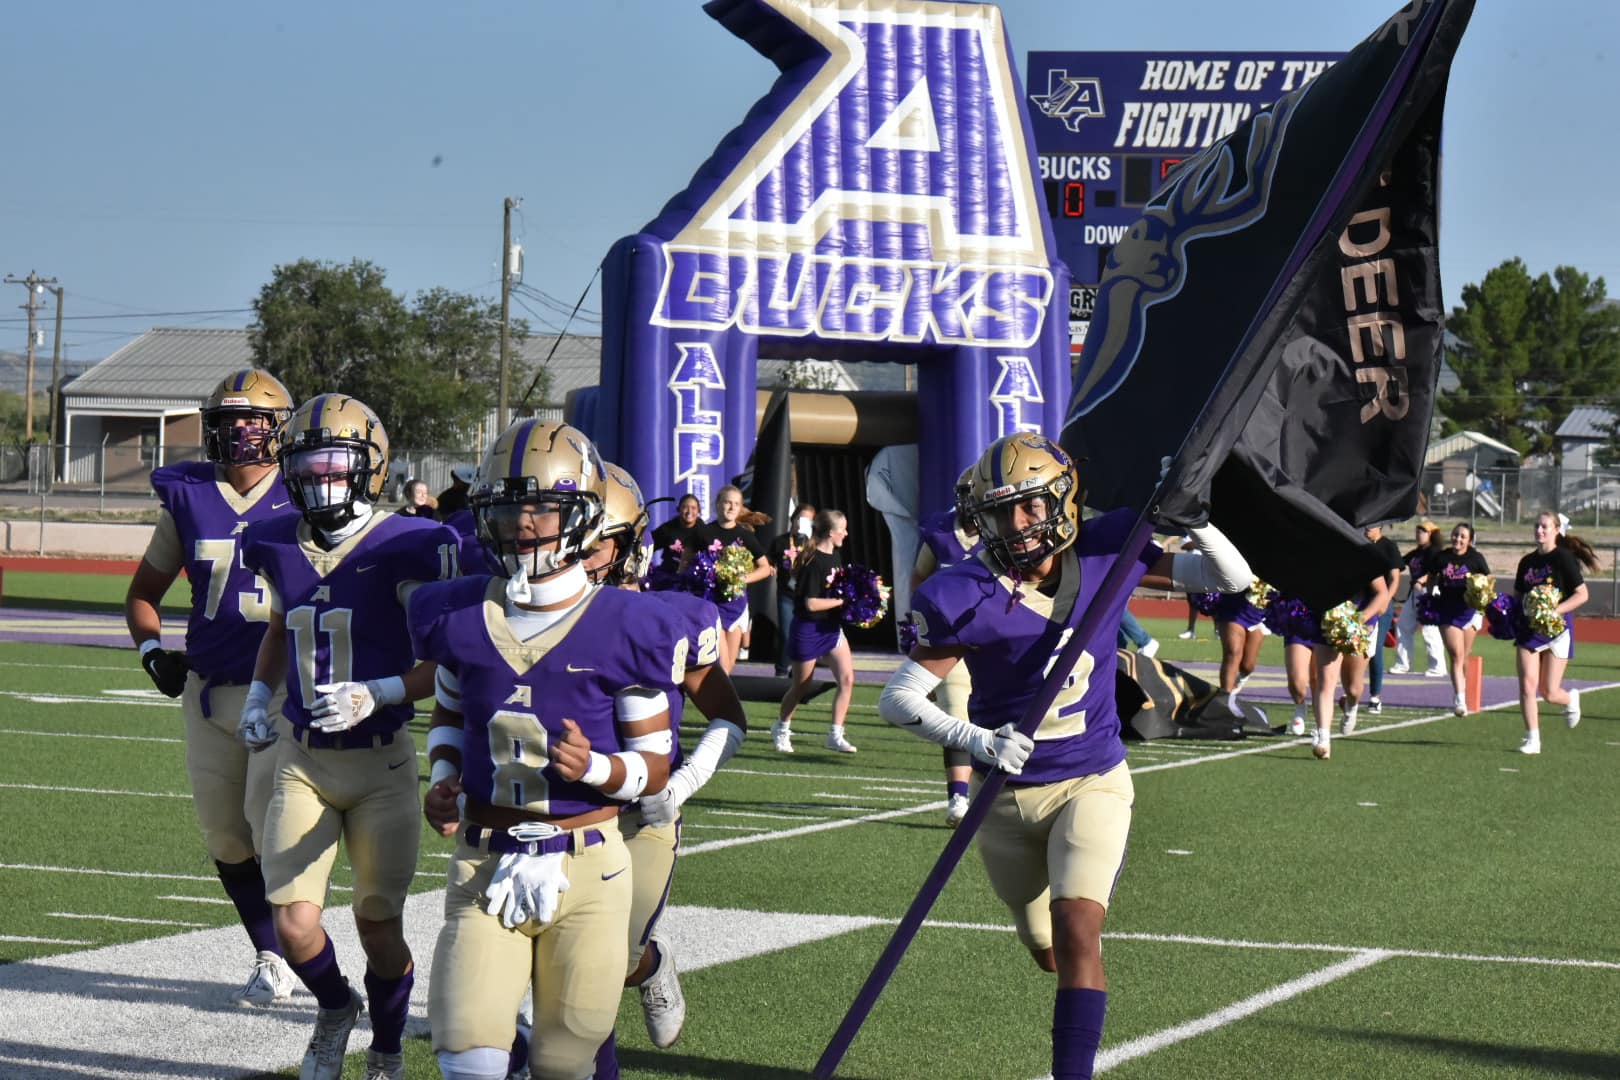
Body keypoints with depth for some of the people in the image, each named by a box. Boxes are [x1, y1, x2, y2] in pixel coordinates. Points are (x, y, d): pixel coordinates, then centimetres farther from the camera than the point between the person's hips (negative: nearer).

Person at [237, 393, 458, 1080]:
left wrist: (377, 695, -23)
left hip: (381, 763, -3)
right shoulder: (278, 547, 3)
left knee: (379, 923, 2)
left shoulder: (407, 550, -13)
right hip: (301, 760, 3)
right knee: (294, 924, -5)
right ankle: (336, 1008, 29)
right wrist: (259, 694, 11)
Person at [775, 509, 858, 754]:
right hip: (808, 629, -7)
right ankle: (781, 728, 31)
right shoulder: (814, 562, -20)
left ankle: (835, 735, 0)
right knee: (801, 685, 8)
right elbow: (811, 603, -23)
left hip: (832, 628, 7)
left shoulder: (834, 556, 7)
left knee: (847, 679, -6)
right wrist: (842, 600, -20)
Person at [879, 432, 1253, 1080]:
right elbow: (898, 698, -18)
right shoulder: (968, 599, -19)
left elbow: (1232, 578, -3)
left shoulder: (1106, 554, -11)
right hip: (1008, 795, 1)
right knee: (1049, 952, 17)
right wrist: (976, 740, -33)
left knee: (1076, 929, -21)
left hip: (1091, 782, -1)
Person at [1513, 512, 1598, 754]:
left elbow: (1582, 594, -11)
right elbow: (1518, 596, 19)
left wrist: (1554, 611, -22)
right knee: (1527, 685, -8)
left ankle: (1571, 700, 35)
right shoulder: (1527, 562, 9)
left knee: (1549, 693, -1)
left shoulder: (1563, 558, -8)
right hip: (1528, 629, 4)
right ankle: (1532, 740, 0)